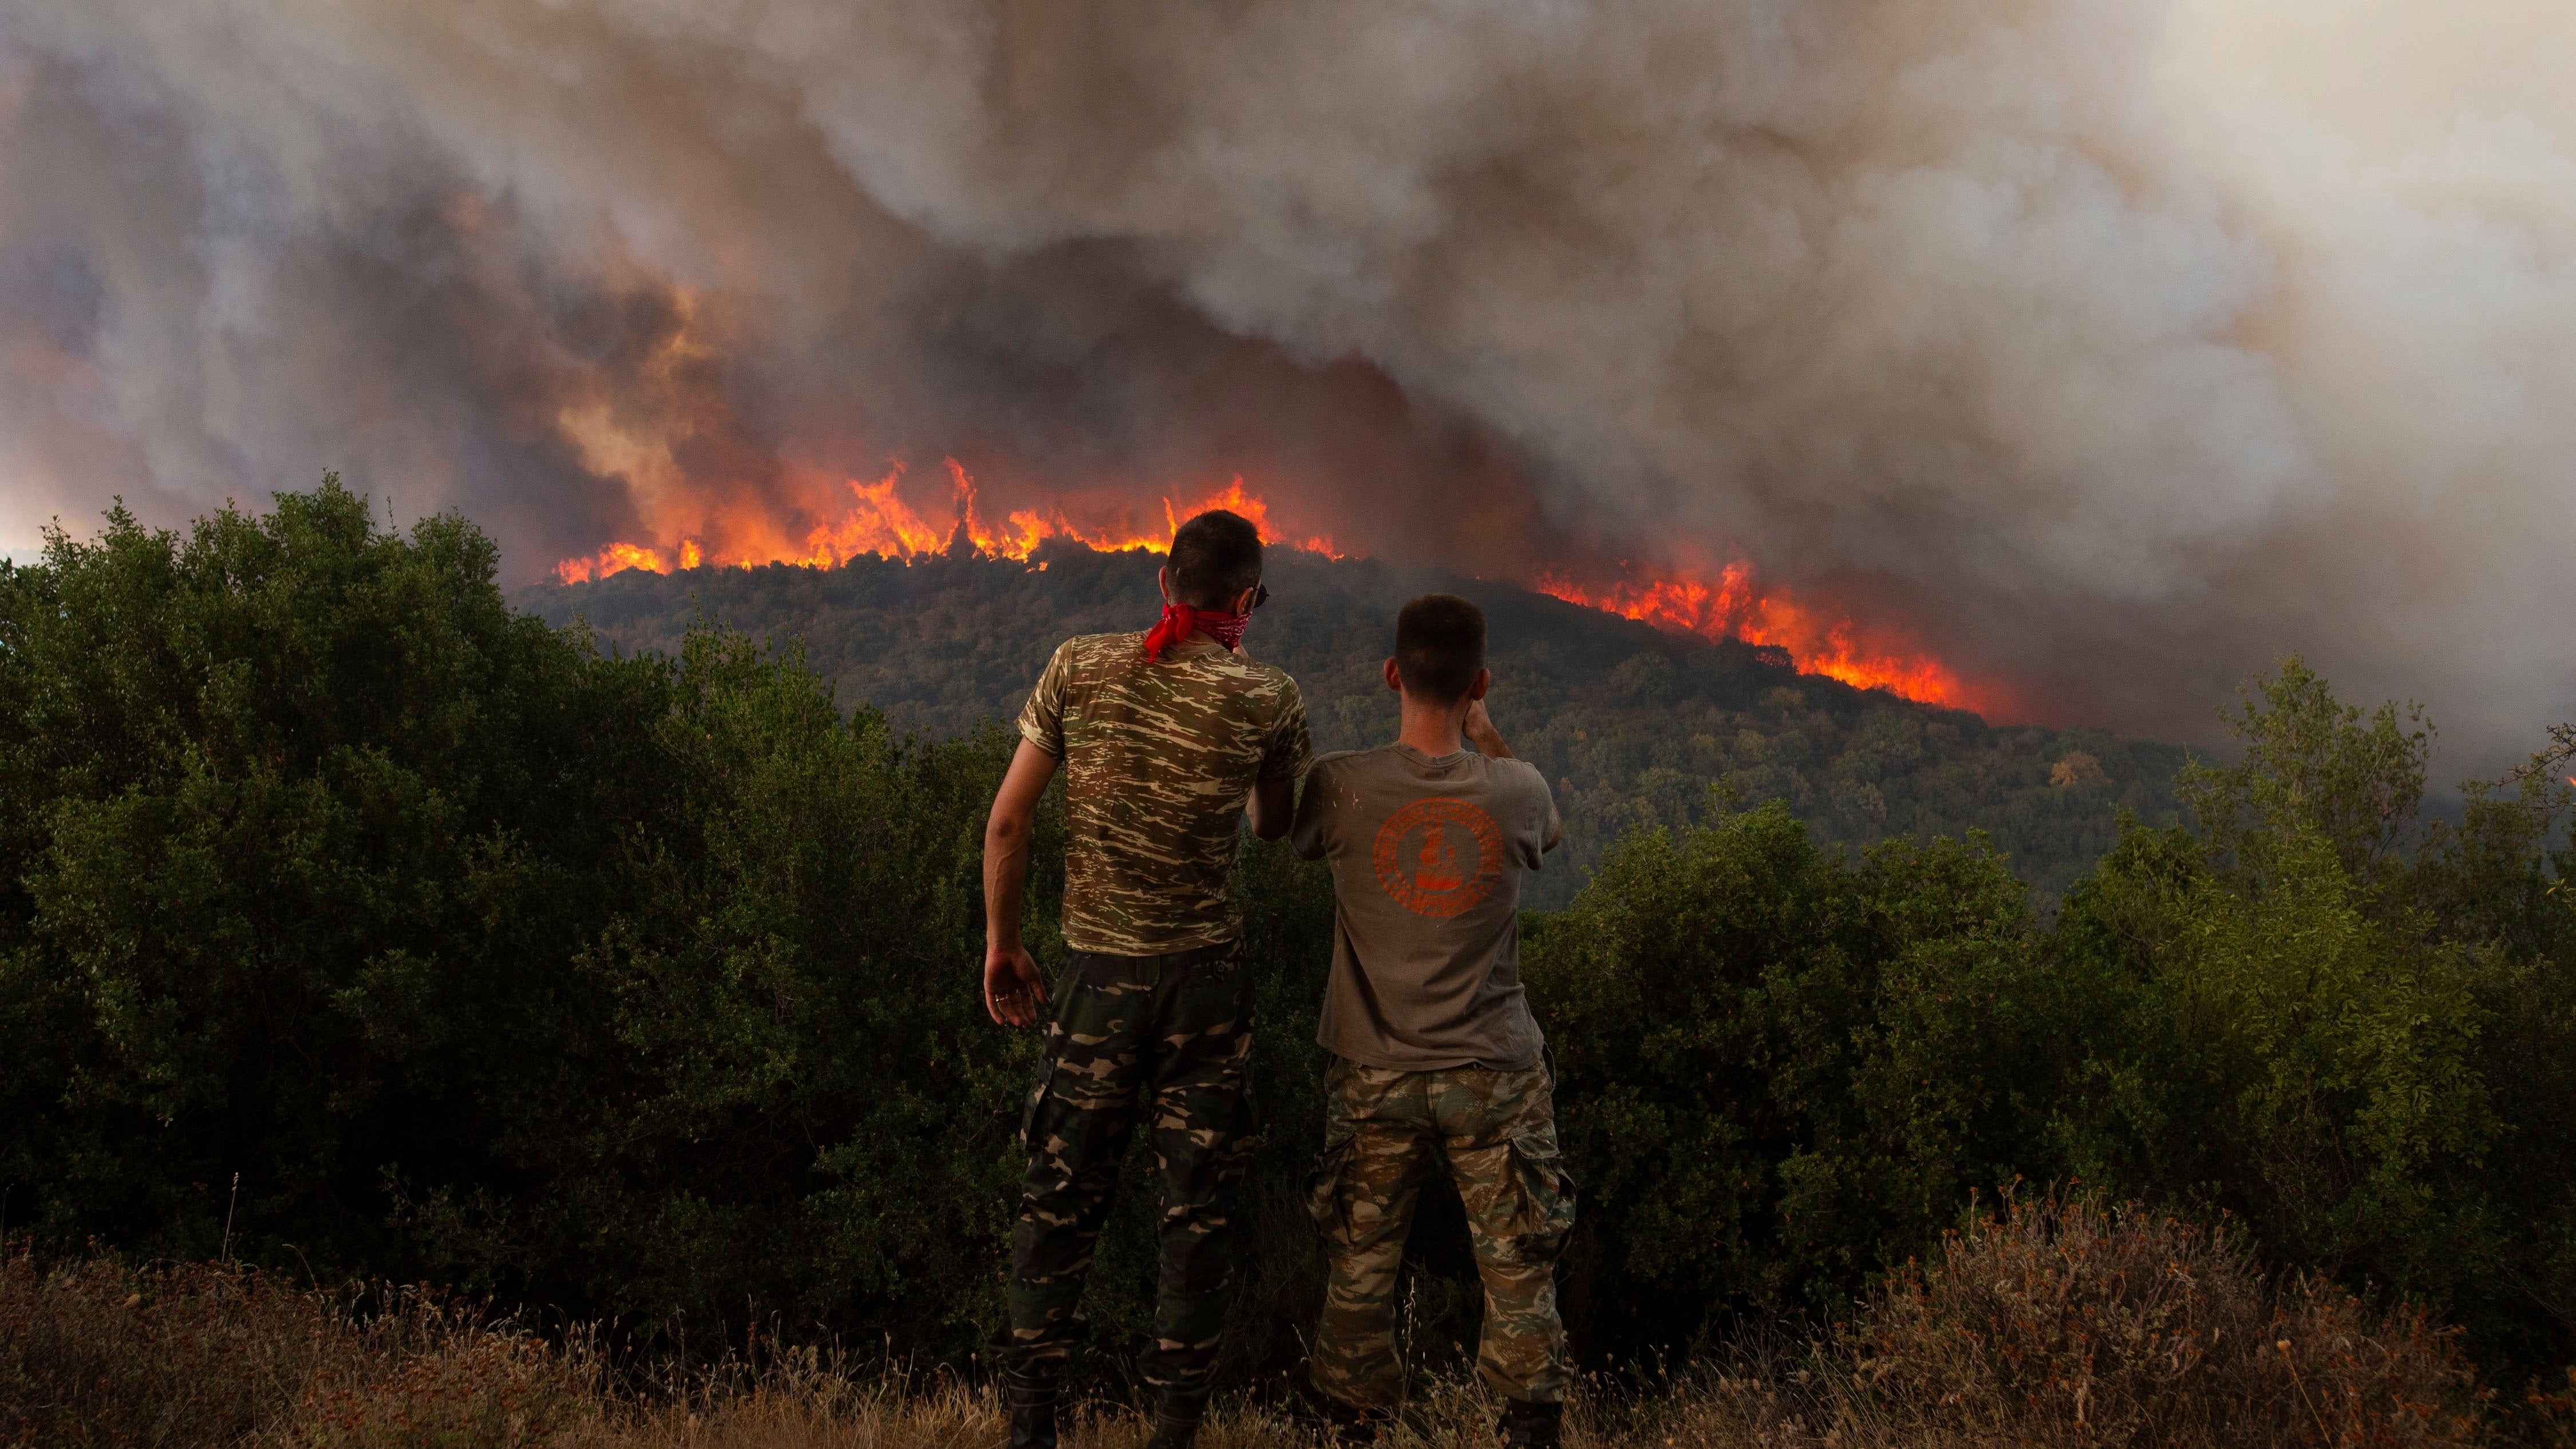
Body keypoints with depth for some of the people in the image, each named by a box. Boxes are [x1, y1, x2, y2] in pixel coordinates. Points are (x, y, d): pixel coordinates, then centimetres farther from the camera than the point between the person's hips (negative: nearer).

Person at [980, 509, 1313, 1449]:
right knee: (1199, 1210, 9)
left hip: (1096, 974, 2)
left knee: (1061, 1197, 13)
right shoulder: (1266, 700, -6)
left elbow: (1007, 821, -1)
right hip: (1206, 979, -1)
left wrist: (1001, 942, 10)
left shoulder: (1080, 668, -2)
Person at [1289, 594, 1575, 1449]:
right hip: (1495, 1075, 0)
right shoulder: (1517, 791, -9)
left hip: (1375, 1080, 0)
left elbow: (1297, 839, 11)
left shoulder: (1341, 786, -12)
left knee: (1361, 1274, 11)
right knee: (1518, 1275, 8)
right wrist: (1488, 739, 23)